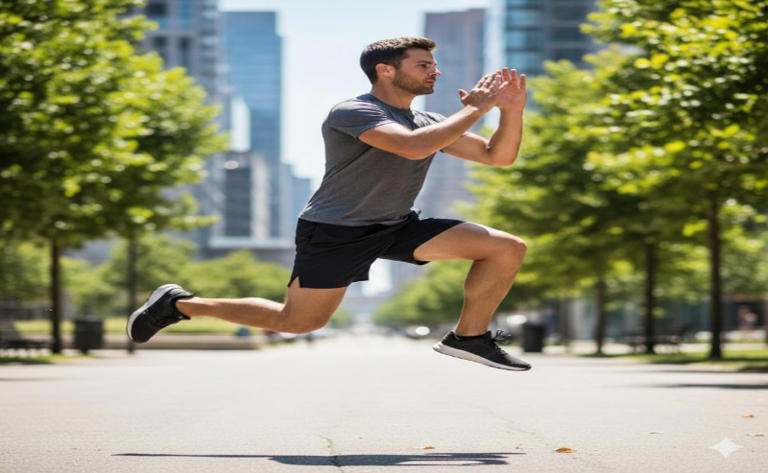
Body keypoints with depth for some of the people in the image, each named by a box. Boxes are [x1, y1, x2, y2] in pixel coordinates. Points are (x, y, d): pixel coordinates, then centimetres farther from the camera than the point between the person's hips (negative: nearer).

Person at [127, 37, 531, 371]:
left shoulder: (430, 122, 8)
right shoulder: (352, 113, -18)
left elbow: (498, 156, 9)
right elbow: (414, 147, -36)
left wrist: (512, 111, -9)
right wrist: (474, 109, -26)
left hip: (397, 226, 8)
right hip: (334, 232, -7)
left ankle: (469, 337, 6)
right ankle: (180, 304, 12)